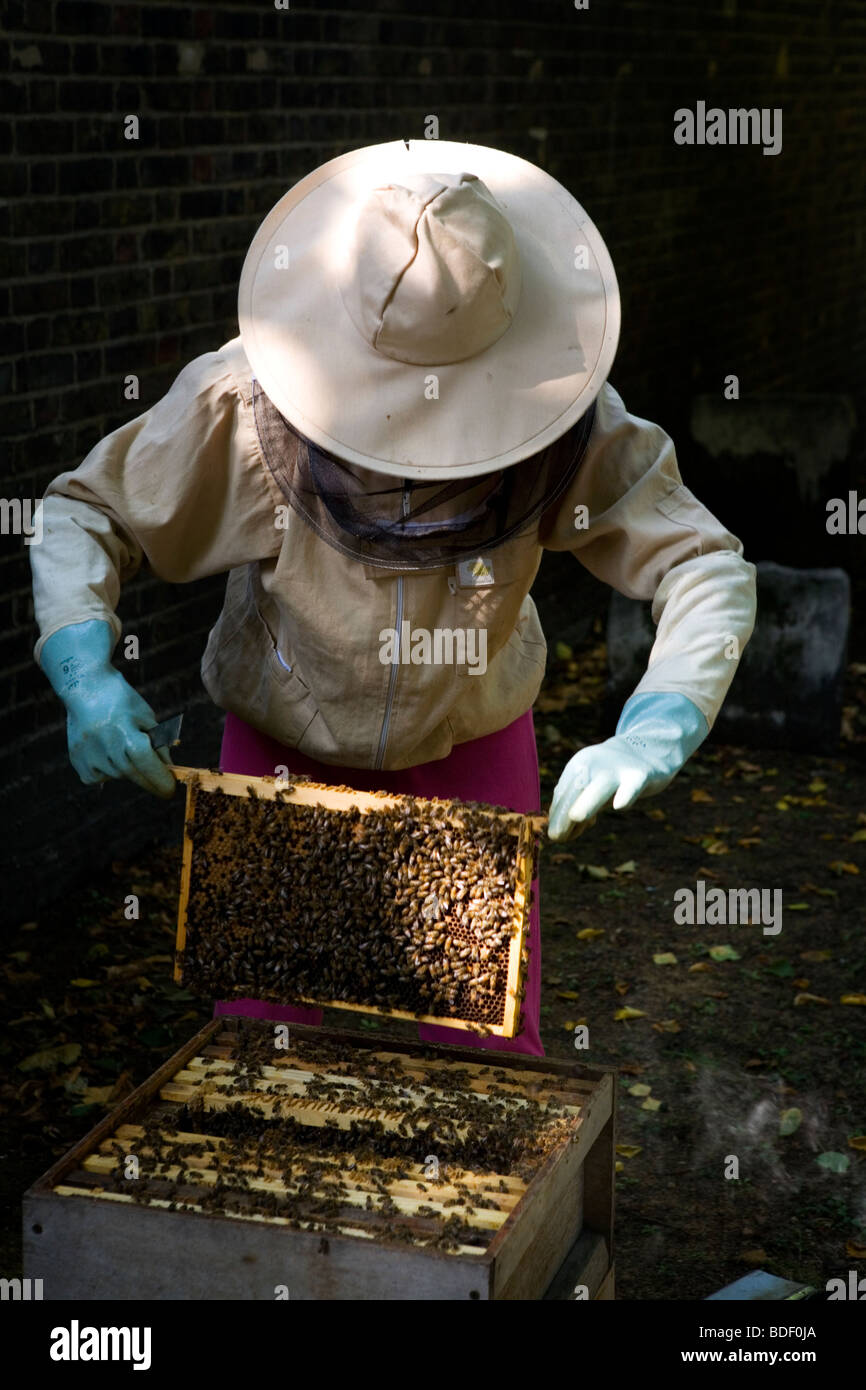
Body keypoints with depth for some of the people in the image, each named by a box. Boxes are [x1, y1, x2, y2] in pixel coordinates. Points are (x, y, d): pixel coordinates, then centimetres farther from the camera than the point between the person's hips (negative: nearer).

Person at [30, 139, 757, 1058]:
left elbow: (706, 567, -22)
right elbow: (83, 510, -14)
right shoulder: (244, 404, -26)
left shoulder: (563, 420, -25)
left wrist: (654, 732, -39)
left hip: (472, 741, 1)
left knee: (488, 1051, 3)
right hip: (284, 739, 0)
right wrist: (85, 674, -32)